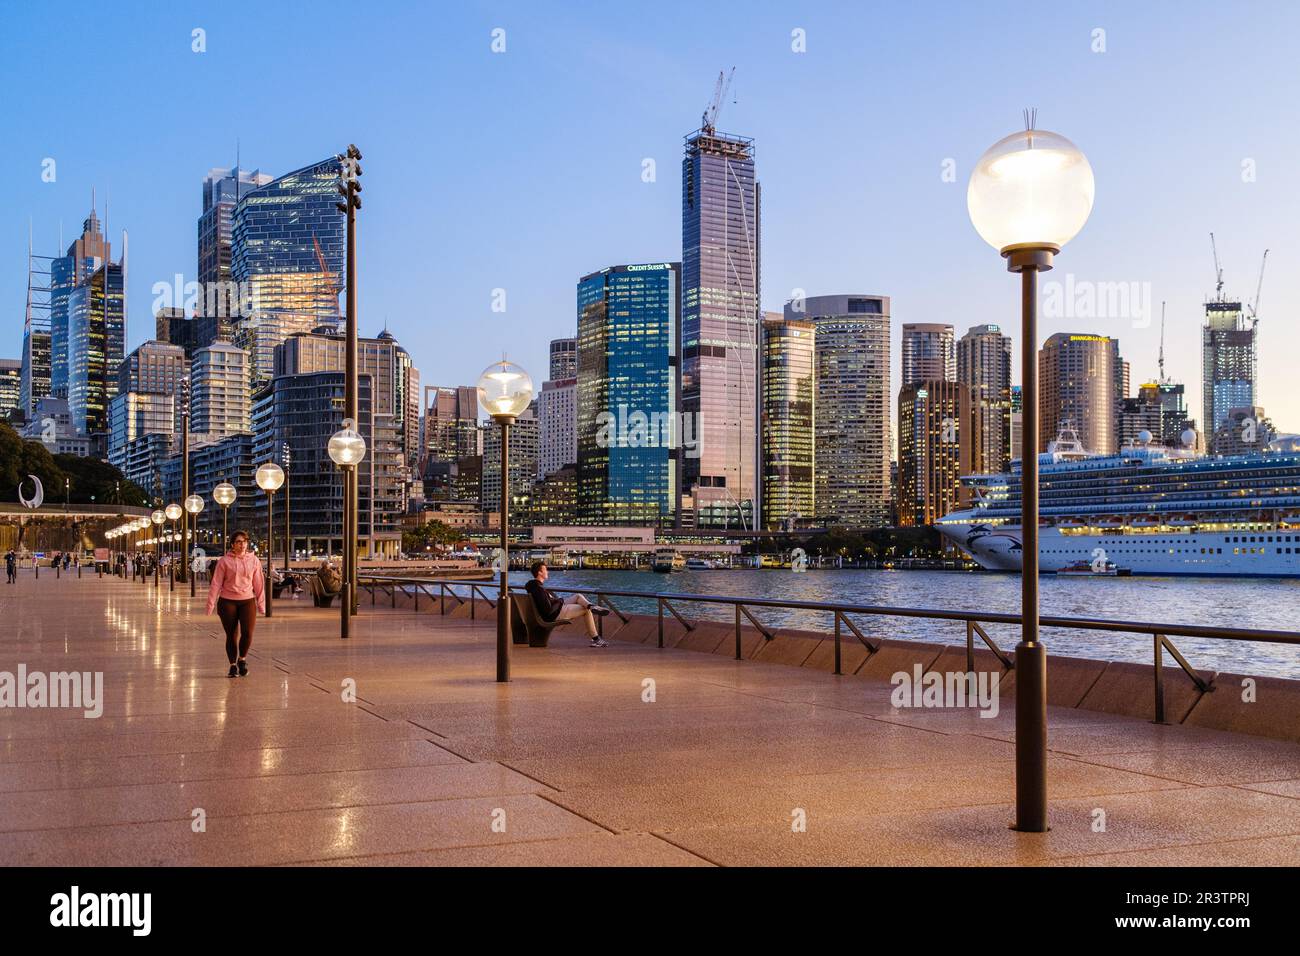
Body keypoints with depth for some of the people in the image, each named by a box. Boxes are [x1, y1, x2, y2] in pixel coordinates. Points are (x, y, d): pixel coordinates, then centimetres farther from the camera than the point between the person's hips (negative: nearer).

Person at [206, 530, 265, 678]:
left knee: (247, 633, -12)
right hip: (228, 601, -1)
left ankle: (242, 659, 14)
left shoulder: (254, 561, 4)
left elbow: (258, 584, 8)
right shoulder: (225, 560, -2)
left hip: (247, 601, 1)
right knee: (231, 635, 3)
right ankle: (233, 665, 21)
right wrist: (211, 603, -6)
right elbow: (216, 583, -2)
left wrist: (261, 605, 8)